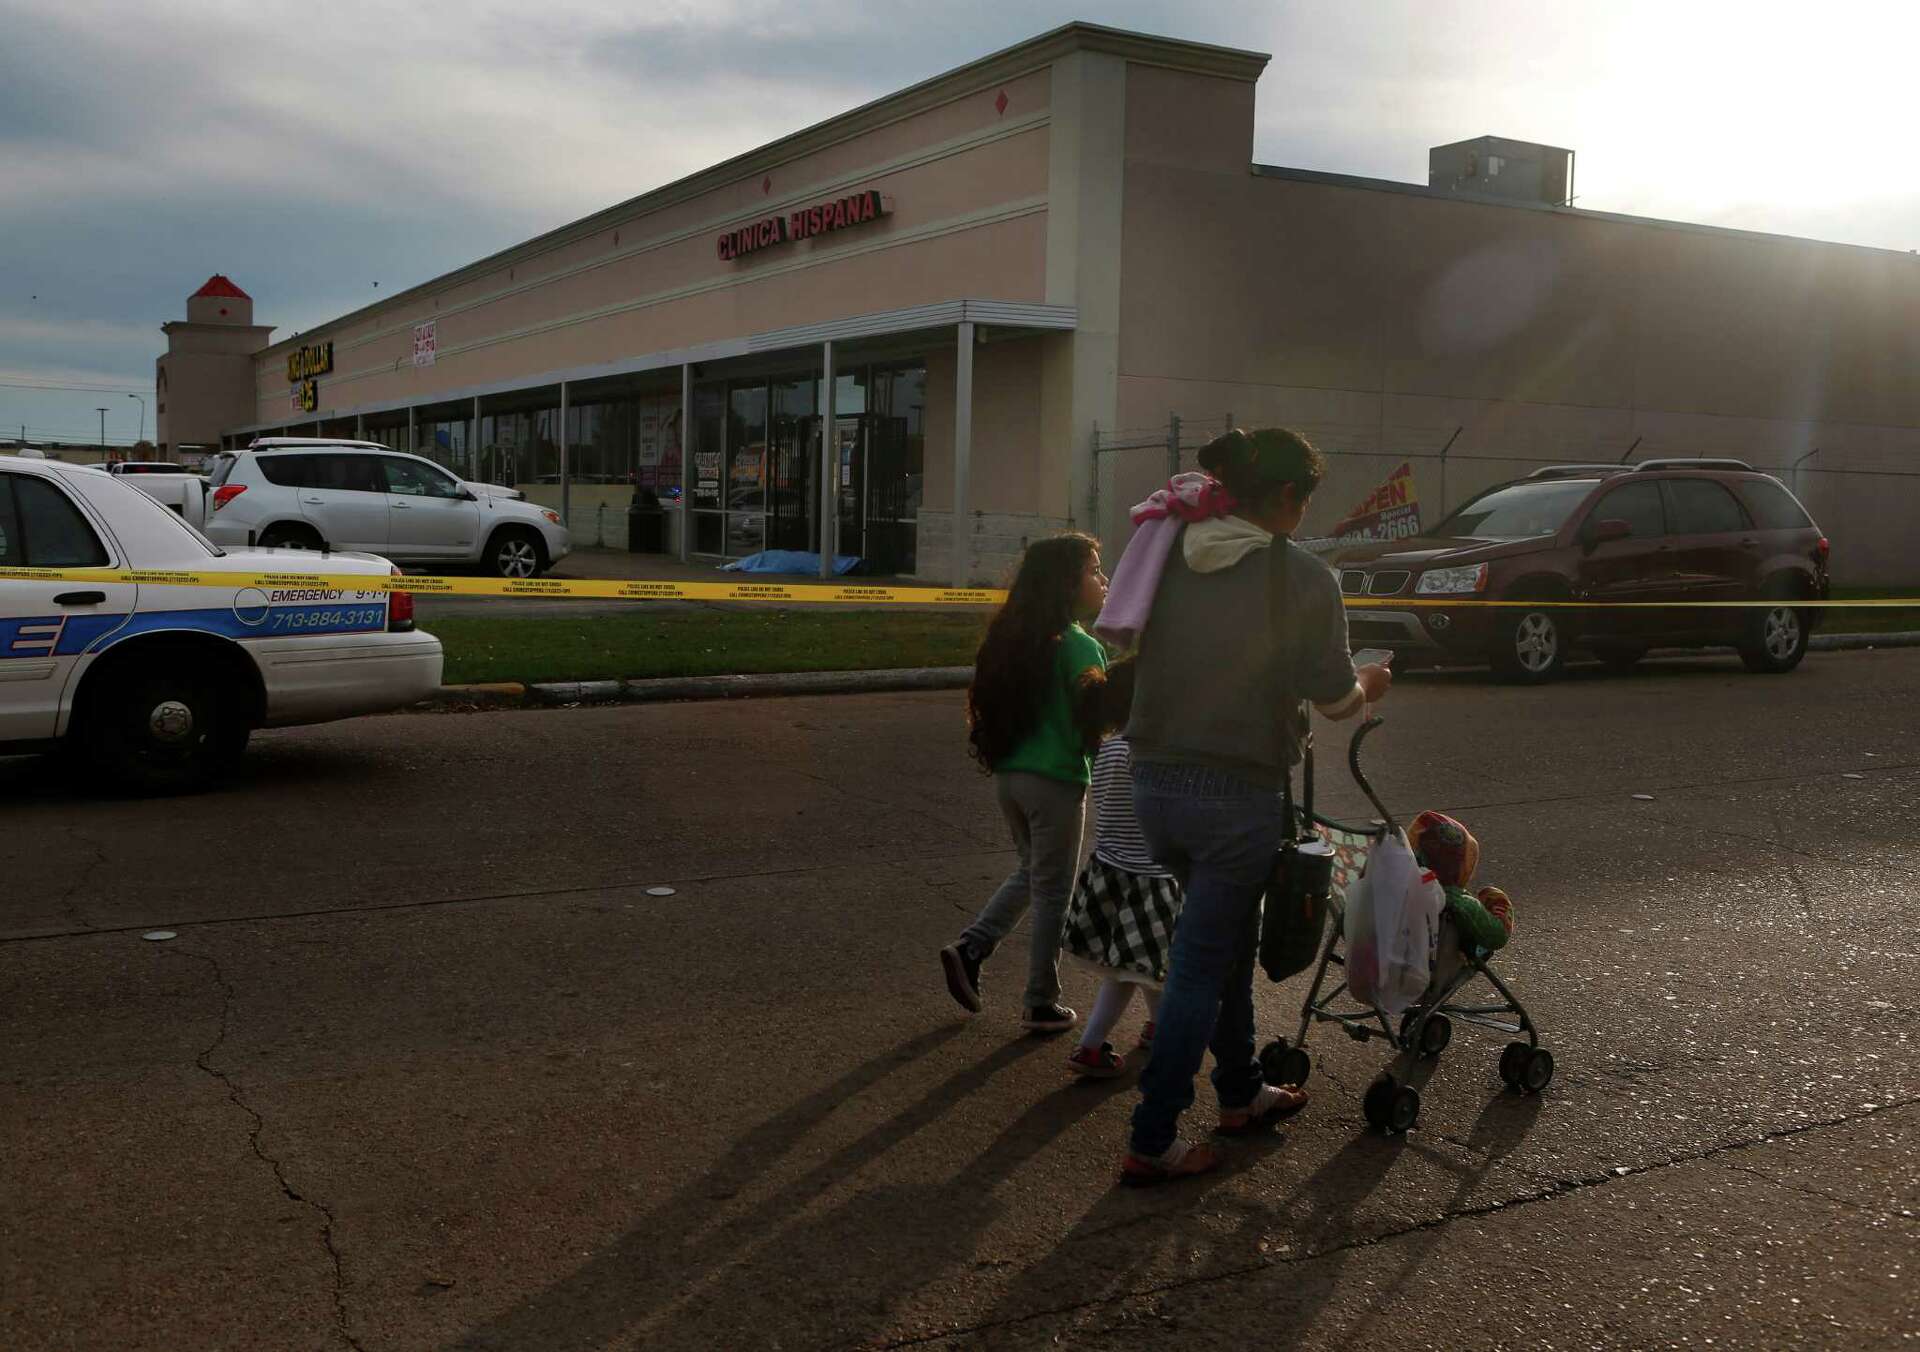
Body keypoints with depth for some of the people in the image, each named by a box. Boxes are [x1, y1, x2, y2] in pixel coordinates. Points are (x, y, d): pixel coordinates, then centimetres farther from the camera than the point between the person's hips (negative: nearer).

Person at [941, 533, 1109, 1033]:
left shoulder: (1013, 636, 7)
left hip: (1008, 774, 7)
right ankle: (1041, 1005, 15)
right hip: (1055, 782, -7)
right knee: (1052, 893, 6)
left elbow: (993, 704, 14)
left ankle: (970, 948, 11)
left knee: (1031, 871, 24)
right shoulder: (1080, 647, -15)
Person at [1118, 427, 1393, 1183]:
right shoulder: (1303, 578, -12)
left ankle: (1241, 1094, 40)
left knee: (1228, 939, 25)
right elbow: (1334, 699, -9)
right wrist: (1369, 687, 13)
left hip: (1155, 783, 6)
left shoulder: (1170, 556, 1)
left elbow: (1132, 647, 10)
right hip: (1238, 795, -6)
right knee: (1201, 969, 4)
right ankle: (1152, 1143, 9)